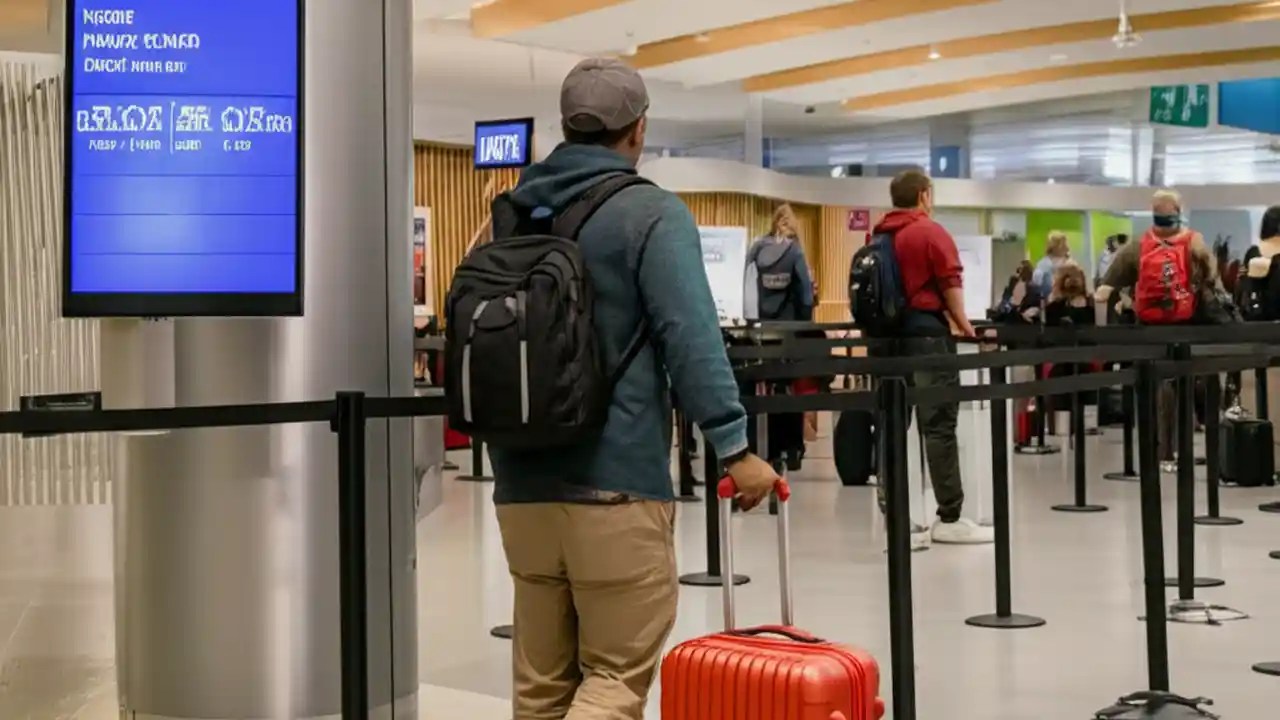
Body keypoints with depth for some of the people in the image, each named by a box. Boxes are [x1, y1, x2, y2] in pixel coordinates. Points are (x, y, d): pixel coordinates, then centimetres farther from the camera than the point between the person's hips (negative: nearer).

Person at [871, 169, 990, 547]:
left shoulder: (877, 237, 13)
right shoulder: (931, 231, -5)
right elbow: (950, 283, -9)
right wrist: (962, 322, 4)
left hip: (887, 334, 7)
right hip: (926, 332, -7)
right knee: (939, 425, -3)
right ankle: (949, 519, -1)